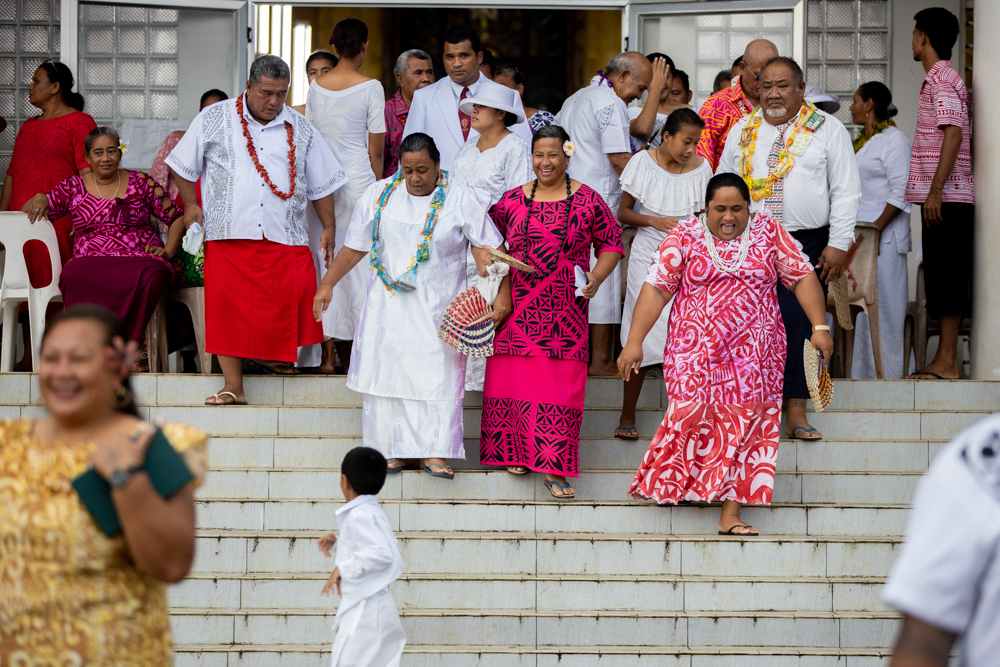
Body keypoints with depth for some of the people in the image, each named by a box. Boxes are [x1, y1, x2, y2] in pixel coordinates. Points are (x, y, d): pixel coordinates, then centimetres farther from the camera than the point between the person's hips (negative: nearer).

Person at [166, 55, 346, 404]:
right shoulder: (213, 120, 8)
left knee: (293, 298, -14)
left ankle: (272, 357, 8)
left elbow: (321, 184, 17)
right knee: (228, 308, -7)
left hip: (285, 237, 1)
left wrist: (328, 227, 11)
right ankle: (233, 385, -4)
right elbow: (183, 165, 14)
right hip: (229, 233, -1)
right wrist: (190, 205, 3)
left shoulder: (301, 129, 13)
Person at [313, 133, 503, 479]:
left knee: (437, 374, -7)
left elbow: (488, 248, -5)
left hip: (438, 308, -2)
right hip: (388, 305, 2)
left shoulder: (462, 200, -2)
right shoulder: (379, 196, 5)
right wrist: (327, 284, 8)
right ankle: (399, 450, 7)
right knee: (388, 370, 0)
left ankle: (434, 452, -6)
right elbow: (354, 247, 10)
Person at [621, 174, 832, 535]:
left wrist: (820, 326, -3)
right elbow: (656, 288, -3)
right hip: (696, 350, -2)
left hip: (754, 354, 2)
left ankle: (730, 515, -3)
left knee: (745, 424, -3)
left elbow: (803, 278, 7)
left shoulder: (768, 231, 7)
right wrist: (634, 342, -10)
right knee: (692, 411, -16)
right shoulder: (685, 236, 2)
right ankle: (657, 481, 5)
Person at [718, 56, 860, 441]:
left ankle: (797, 415, -1)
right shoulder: (742, 132, 13)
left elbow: (846, 191, 2)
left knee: (799, 326, -6)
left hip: (806, 245, -2)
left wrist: (838, 244, -6)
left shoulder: (827, 130, 4)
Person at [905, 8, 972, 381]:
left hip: (946, 197, -10)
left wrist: (936, 189, -24)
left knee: (946, 276, -10)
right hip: (945, 199, 10)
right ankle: (944, 360, 12)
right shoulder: (942, 78, 21)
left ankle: (947, 363, -11)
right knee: (942, 276, 10)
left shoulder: (941, 78, -10)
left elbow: (953, 133, -20)